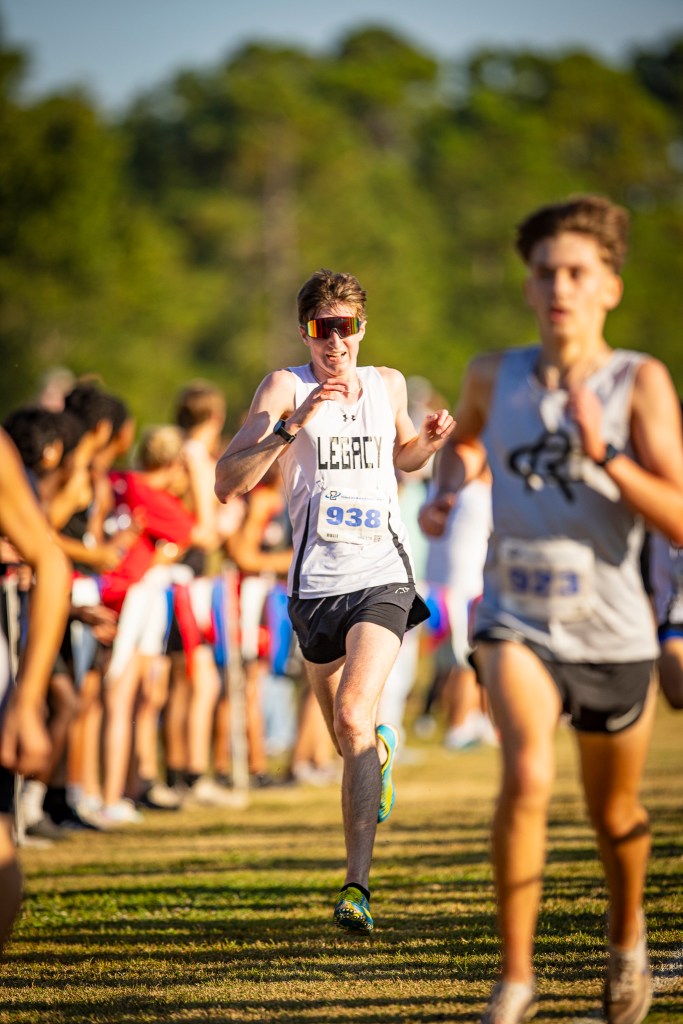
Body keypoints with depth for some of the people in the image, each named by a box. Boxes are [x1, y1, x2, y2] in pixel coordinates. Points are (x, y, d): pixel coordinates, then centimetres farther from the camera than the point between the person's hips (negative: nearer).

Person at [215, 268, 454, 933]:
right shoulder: (285, 388, -4)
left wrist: (431, 441, 7)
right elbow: (227, 483, -14)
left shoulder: (388, 384, 9)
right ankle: (383, 748, 54)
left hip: (382, 580, 0)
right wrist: (294, 424, -25)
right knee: (349, 743, 15)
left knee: (354, 717, -21)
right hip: (316, 585, 0)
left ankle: (357, 884, -21)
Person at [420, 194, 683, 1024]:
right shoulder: (495, 375, -2)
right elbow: (465, 434, 24)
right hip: (516, 621, 0)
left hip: (612, 634, 0)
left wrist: (603, 454, -29)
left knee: (613, 811, 17)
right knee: (527, 775, -26)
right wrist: (447, 489, 5)